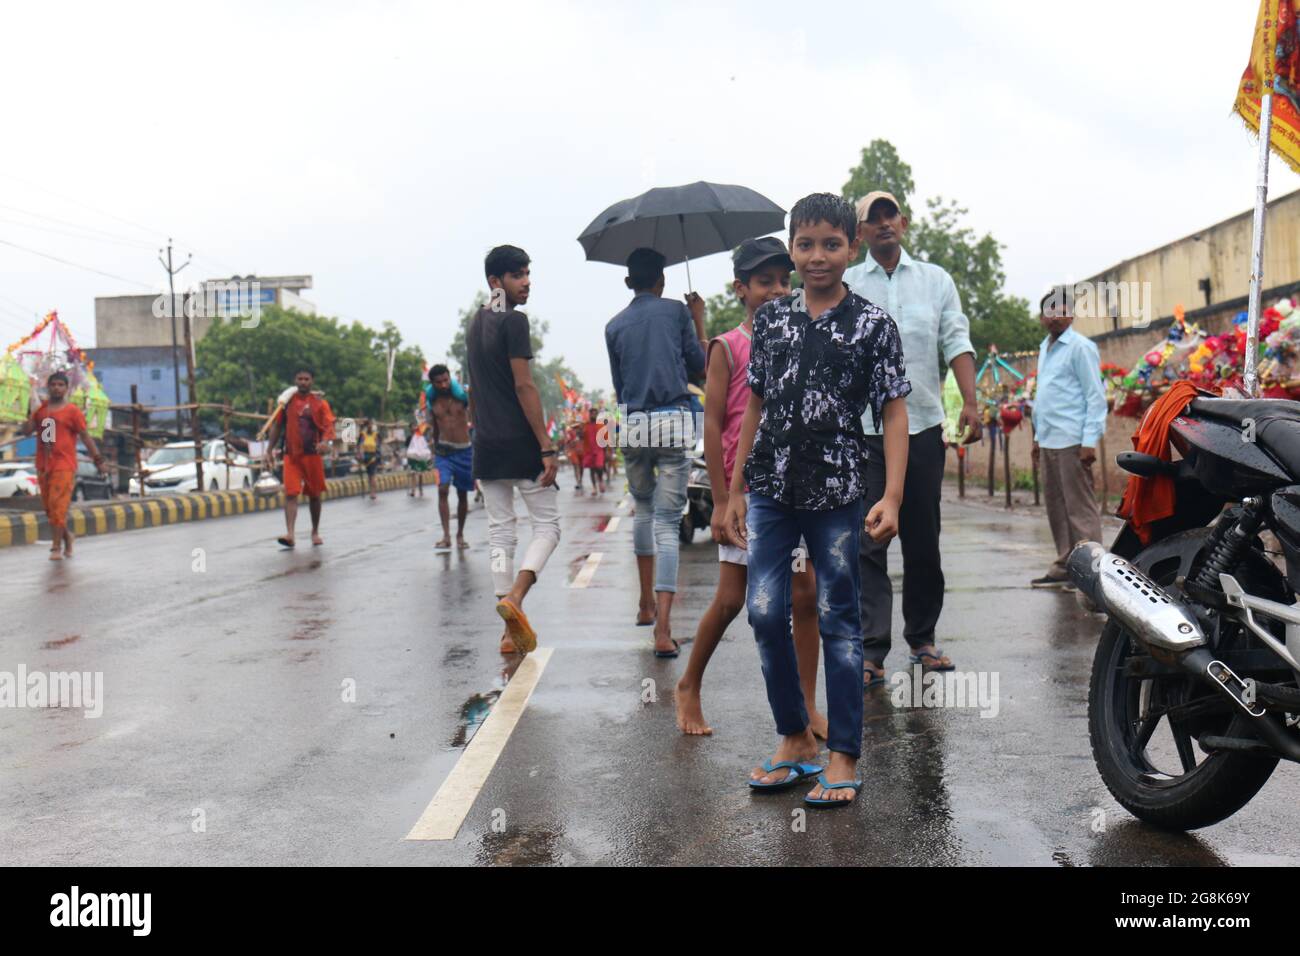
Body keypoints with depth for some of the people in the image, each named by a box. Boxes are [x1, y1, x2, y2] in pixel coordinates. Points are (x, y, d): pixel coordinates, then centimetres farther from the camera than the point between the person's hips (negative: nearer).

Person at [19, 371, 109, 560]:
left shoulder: (72, 411, -2)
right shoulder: (40, 409, 11)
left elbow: (86, 436, -1)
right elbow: (25, 431, 7)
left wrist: (98, 461, -4)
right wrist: (32, 416, -9)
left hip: (64, 466, -5)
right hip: (43, 465, 5)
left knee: (58, 506, -11)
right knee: (48, 507, 11)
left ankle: (56, 548, -7)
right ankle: (66, 535, 31)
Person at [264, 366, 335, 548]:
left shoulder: (319, 403, 1)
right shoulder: (287, 401, 8)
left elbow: (329, 426, -6)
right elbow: (277, 426, 14)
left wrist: (325, 441, -28)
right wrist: (269, 451, 9)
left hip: (312, 454, -1)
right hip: (291, 455, 1)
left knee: (314, 495, 10)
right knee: (291, 494, -13)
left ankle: (315, 532, 26)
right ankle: (289, 534, -21)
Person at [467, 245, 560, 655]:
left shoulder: (475, 324, 16)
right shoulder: (514, 321, -10)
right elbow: (523, 386, -16)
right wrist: (546, 446, -16)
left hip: (486, 444, 8)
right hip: (520, 442, -7)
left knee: (499, 531, 8)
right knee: (547, 524, 3)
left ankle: (511, 630, 9)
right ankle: (514, 598, -17)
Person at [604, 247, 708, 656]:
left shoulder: (614, 326, 10)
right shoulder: (677, 312, 4)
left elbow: (619, 387, 15)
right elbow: (699, 366, 11)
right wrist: (699, 320, 22)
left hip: (633, 426, 3)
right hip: (673, 423, -2)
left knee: (643, 510, 23)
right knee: (667, 522, -5)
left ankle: (646, 604, 30)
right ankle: (663, 628, -14)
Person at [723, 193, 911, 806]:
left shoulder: (873, 324, 0)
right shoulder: (770, 319, 9)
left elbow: (894, 414, -3)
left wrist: (892, 496, -14)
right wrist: (735, 490, 12)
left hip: (838, 495, -3)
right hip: (770, 490, 3)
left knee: (838, 622, 3)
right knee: (764, 612, 1)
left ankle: (843, 756, 15)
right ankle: (795, 739, 19)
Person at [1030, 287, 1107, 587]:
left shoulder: (1080, 347, -6)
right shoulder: (1044, 349, 19)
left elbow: (1096, 396, -10)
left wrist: (1090, 441, -17)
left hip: (1072, 441, -8)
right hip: (1048, 442, 8)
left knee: (1080, 507, -5)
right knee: (1056, 507, 11)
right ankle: (1065, 565, 18)